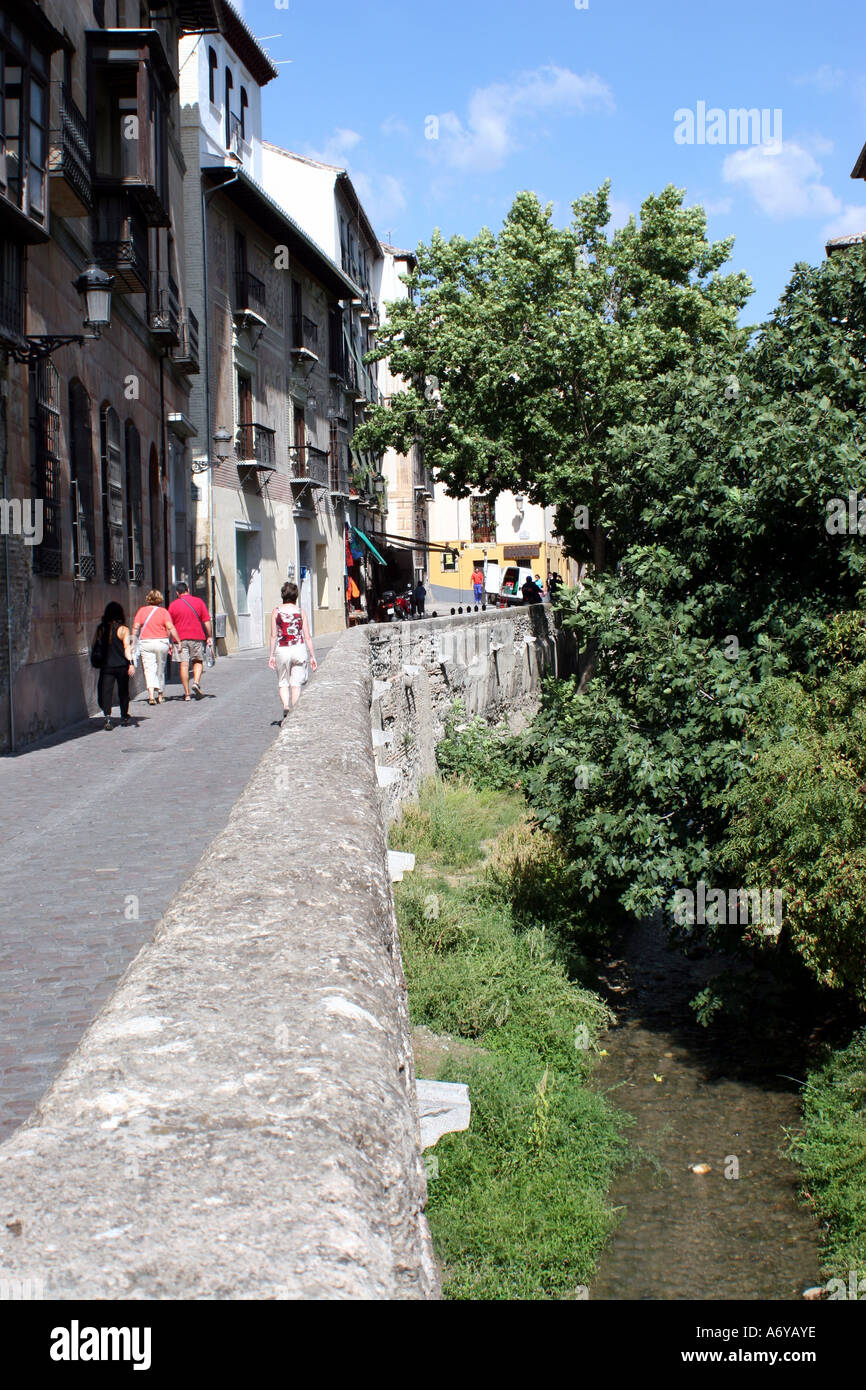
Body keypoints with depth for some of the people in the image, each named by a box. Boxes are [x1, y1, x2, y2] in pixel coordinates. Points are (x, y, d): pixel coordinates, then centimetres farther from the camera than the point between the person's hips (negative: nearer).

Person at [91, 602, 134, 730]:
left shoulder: (100, 629, 4)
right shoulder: (123, 629, -6)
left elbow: (95, 646, 8)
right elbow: (127, 647, -16)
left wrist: (96, 661, 20)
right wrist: (130, 662, -22)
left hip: (106, 666, 2)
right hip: (121, 666, -2)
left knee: (106, 691, -2)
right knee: (123, 691, 15)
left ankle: (107, 716, -21)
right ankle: (124, 717, 27)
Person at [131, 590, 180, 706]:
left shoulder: (142, 611, 3)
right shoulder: (163, 611, -2)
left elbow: (135, 628, -2)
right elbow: (170, 627, -11)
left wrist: (133, 642, 3)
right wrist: (178, 641, -9)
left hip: (145, 643, 0)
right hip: (161, 642, 0)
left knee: (149, 670, -4)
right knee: (160, 670, 14)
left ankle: (151, 695, -23)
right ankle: (161, 695, 24)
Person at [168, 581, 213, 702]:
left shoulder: (173, 605, 3)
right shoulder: (199, 601, 3)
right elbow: (207, 621, 1)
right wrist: (209, 637, 6)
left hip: (181, 638, 0)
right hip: (197, 637, 0)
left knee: (184, 664, 1)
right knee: (198, 661, 14)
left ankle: (187, 693, 0)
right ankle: (196, 682, -10)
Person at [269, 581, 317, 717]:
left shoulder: (276, 611, 0)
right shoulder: (300, 612, 1)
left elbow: (273, 635, -3)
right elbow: (307, 637, 0)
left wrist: (271, 655, 2)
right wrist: (312, 656, 5)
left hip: (282, 650, 0)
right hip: (299, 649, 0)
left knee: (283, 683, 12)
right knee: (296, 683, 7)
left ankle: (285, 705, -12)